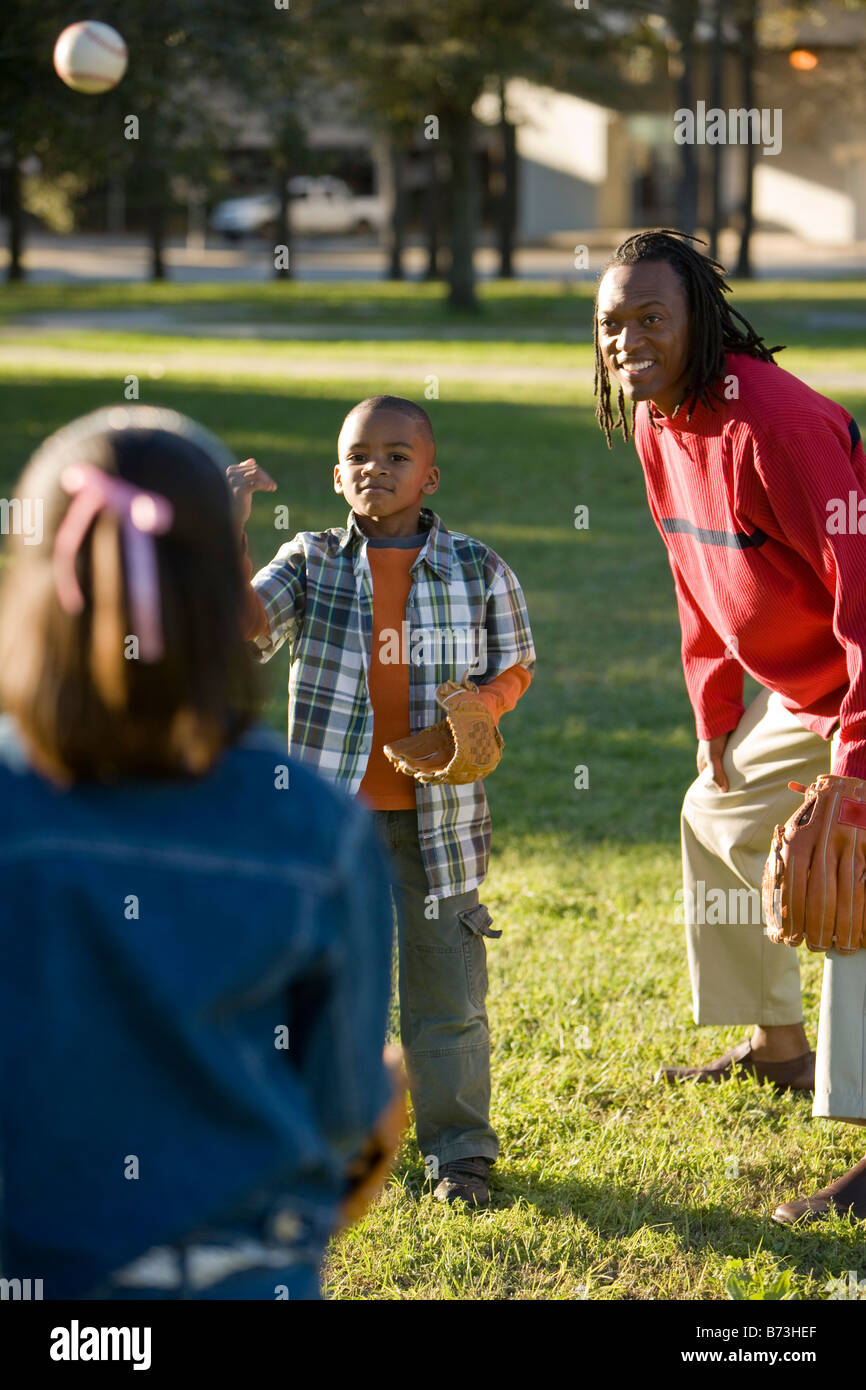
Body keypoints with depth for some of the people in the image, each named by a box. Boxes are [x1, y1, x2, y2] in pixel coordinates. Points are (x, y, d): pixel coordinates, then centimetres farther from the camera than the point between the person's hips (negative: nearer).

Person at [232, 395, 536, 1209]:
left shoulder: (477, 570, 0)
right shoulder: (310, 562, 0)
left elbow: (515, 668, 9)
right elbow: (244, 627, -14)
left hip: (438, 815, 0)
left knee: (447, 996, 6)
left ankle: (459, 1152, 19)